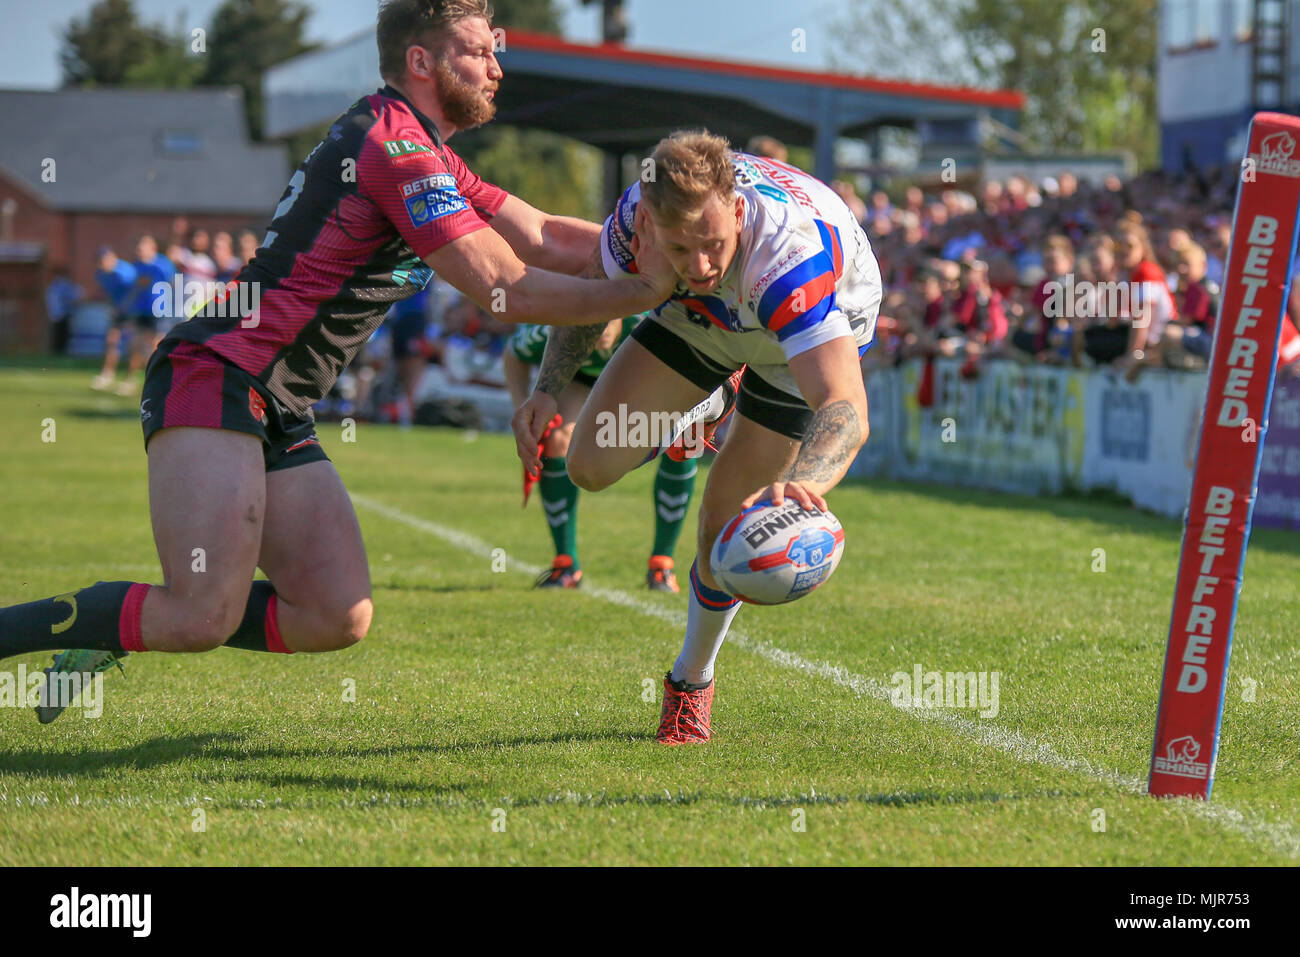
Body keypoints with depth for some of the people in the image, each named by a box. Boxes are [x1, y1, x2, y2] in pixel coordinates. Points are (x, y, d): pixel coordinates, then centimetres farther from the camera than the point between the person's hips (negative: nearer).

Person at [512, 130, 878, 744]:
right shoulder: (639, 212, -33)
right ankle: (702, 408, 28)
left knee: (723, 531, -6)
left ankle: (693, 679, 25)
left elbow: (846, 409, -56)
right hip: (701, 319, 4)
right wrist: (547, 391, -20)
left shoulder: (791, 256, -47)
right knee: (593, 465, -8)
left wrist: (801, 483, -76)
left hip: (821, 335, -4)